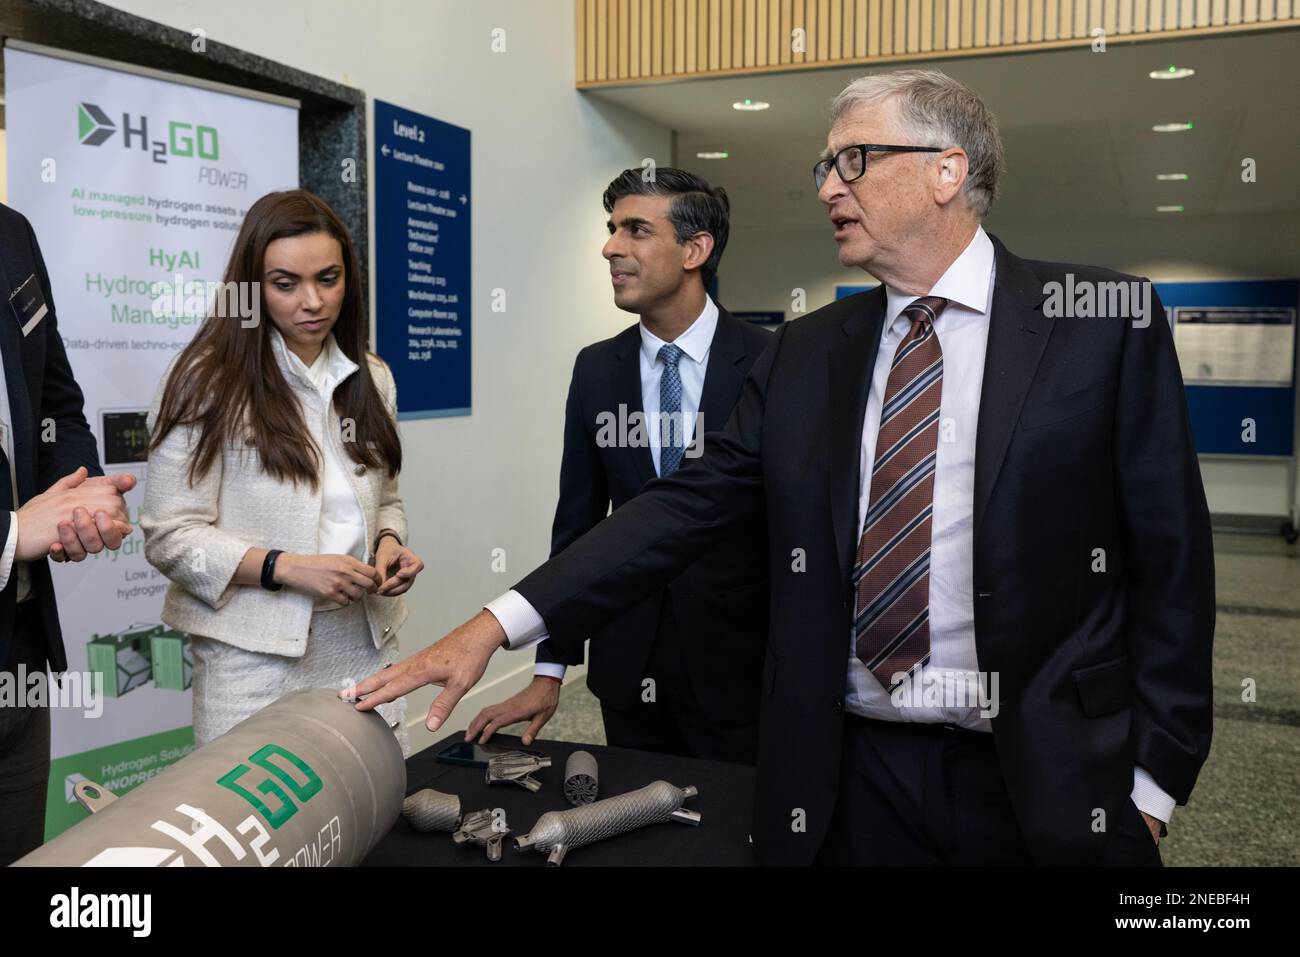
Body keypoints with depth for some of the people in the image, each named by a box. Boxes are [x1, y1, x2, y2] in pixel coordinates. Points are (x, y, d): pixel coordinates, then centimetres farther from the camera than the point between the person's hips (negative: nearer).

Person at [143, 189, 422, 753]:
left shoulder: (370, 379, 9)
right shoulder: (209, 382, -7)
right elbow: (169, 537, -8)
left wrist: (389, 544, -3)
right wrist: (288, 568, -18)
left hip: (365, 647, 5)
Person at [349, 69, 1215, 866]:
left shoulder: (1108, 322, -4)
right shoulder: (804, 355, 6)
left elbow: (1169, 562, -3)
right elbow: (685, 506, 0)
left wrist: (1152, 780, -5)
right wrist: (495, 628, -8)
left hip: (1044, 782, -2)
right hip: (845, 777, 3)